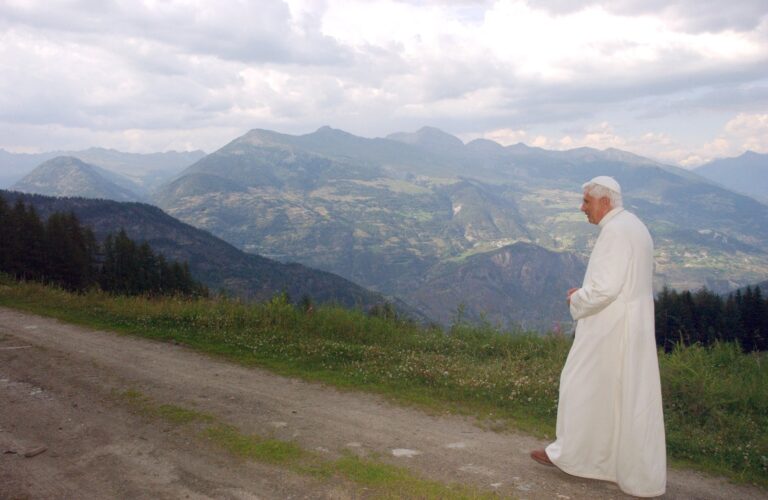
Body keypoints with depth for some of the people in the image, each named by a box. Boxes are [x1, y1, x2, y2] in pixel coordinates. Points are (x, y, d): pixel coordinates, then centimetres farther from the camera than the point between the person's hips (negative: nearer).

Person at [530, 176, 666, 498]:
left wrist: (577, 300, -7)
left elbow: (605, 287, -26)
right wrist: (586, 293, 11)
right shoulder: (634, 227, 13)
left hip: (611, 331, -10)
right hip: (630, 327, 10)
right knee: (630, 398, 15)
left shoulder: (615, 231, -19)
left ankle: (569, 454, 21)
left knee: (584, 388, 6)